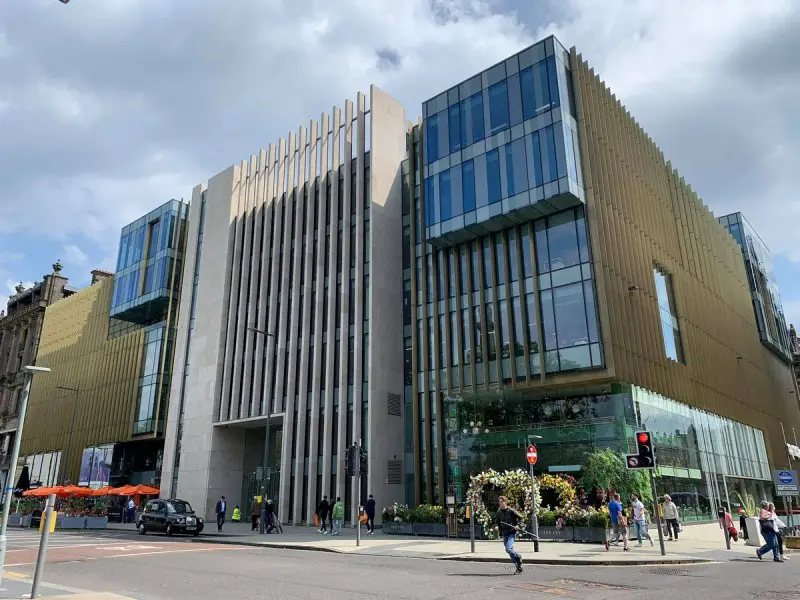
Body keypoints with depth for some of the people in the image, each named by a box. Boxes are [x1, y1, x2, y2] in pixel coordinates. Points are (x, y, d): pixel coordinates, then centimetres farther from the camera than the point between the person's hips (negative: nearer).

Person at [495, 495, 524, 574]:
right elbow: (497, 521, 22)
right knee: (511, 554, 8)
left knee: (508, 549, -21)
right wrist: (498, 527, 2)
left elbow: (522, 519, -5)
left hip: (512, 533, -6)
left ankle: (518, 556, 8)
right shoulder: (499, 512, 5)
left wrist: (517, 525, -19)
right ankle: (519, 568, 21)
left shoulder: (512, 511, -11)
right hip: (504, 534, 6)